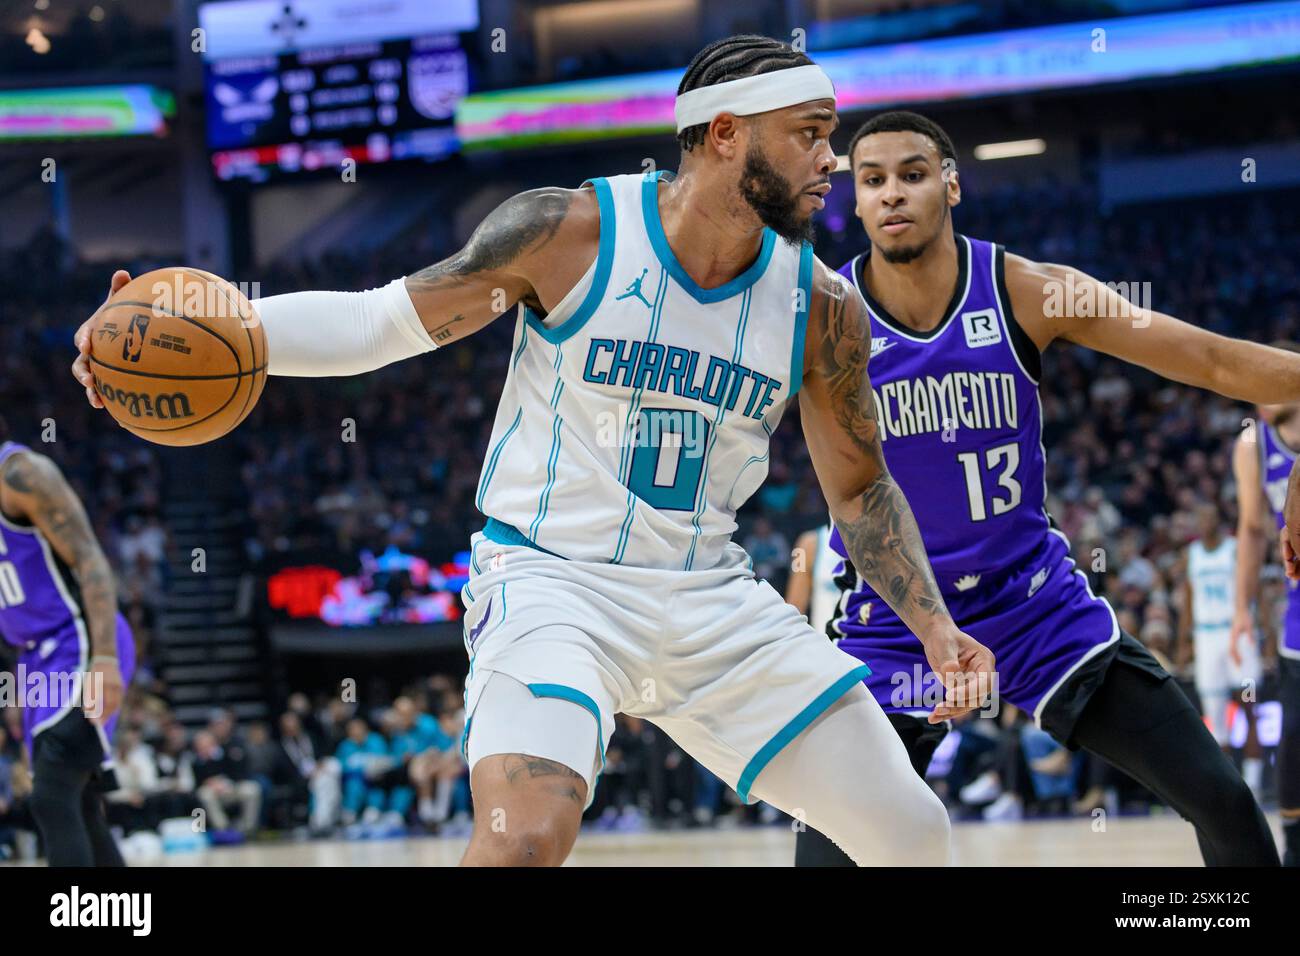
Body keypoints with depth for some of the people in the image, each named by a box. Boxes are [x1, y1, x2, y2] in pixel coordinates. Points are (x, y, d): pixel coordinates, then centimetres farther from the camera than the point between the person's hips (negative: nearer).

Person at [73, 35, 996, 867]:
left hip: (710, 594, 5)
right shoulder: (570, 232, -12)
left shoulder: (821, 308, -2)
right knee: (526, 835, -32)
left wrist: (936, 629, -2)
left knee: (914, 837, 0)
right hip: (553, 577, -5)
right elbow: (377, 322, -5)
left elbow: (860, 489, 12)